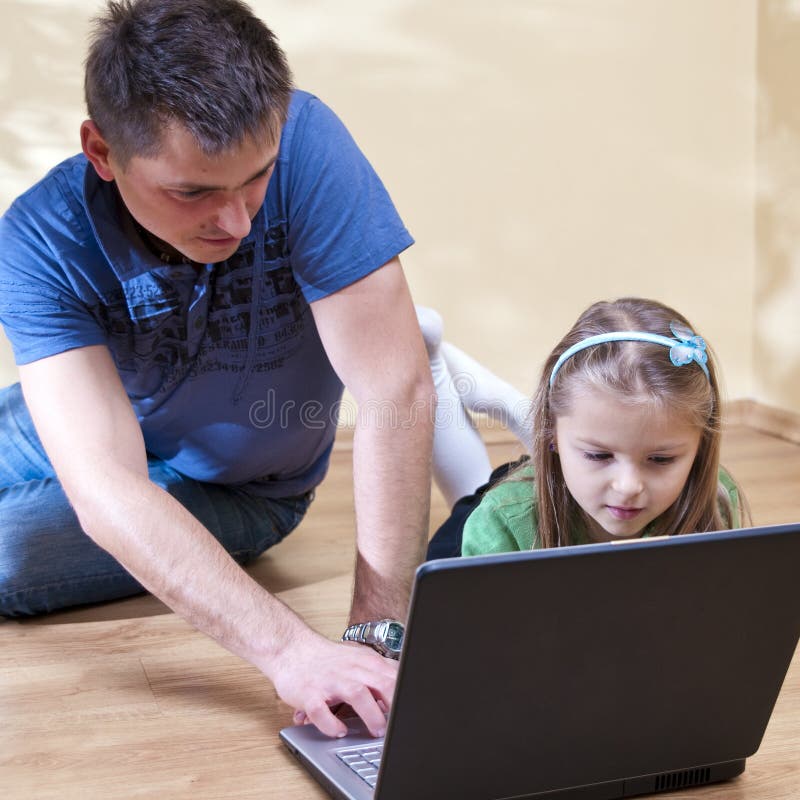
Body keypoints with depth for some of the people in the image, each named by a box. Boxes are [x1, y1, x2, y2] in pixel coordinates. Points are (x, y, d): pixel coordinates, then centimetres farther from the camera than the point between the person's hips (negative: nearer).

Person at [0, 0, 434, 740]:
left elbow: (397, 393, -35)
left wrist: (378, 631, -41)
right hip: (70, 438, 2)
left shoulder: (304, 145, -35)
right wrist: (287, 648, -51)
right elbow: (106, 490, -40)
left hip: (224, 488, -1)